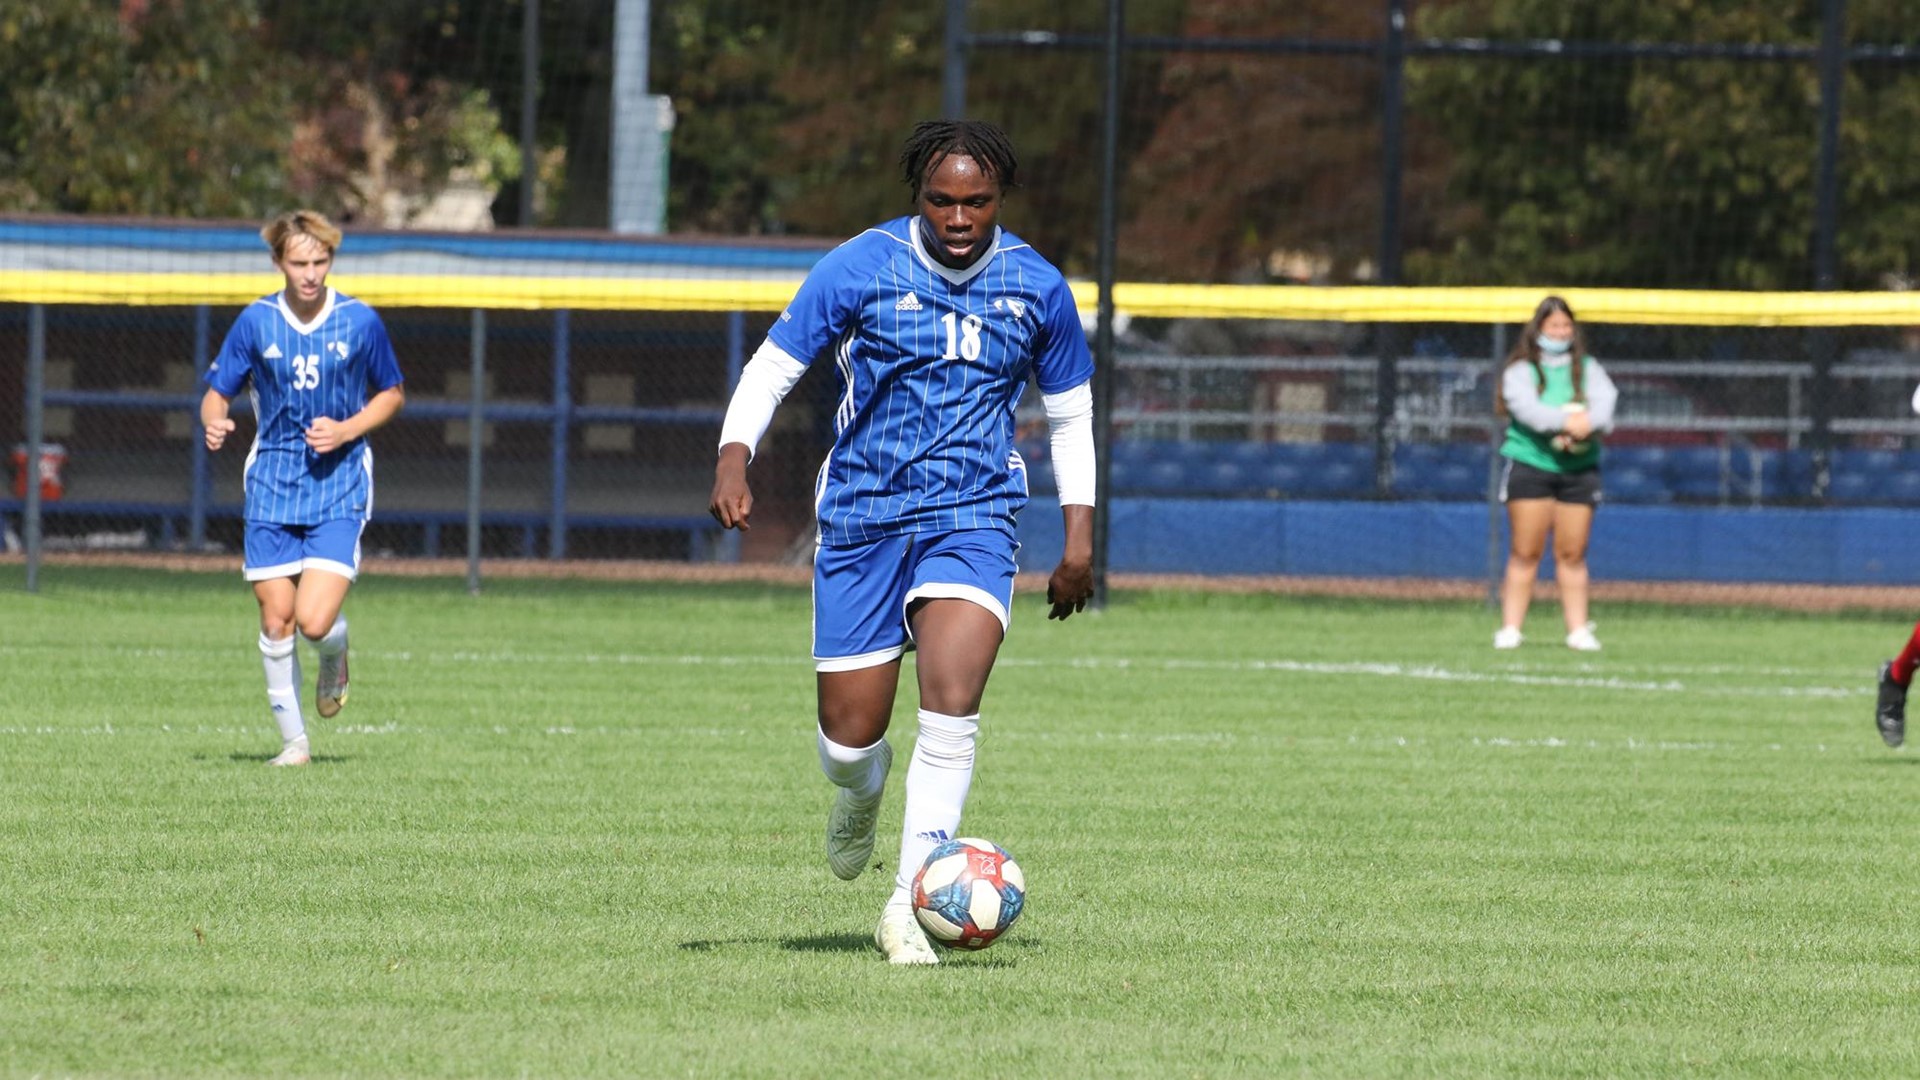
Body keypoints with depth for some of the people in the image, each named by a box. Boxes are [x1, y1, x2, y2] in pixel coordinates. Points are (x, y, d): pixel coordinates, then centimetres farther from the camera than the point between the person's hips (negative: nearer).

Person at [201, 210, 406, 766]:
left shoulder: (360, 322, -3)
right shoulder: (256, 322, -1)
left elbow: (392, 393, 9)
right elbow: (217, 392, 5)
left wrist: (348, 430, -8)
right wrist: (214, 423, -19)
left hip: (338, 487, -2)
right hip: (271, 489, 2)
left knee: (314, 621, -16)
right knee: (276, 622, 0)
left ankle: (336, 657, 21)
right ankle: (293, 741, 16)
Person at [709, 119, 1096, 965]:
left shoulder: (1036, 287, 2)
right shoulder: (859, 268, -5)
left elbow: (1070, 414, 15)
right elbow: (771, 368, 0)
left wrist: (1078, 539, 8)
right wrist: (733, 458, -18)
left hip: (973, 515, 0)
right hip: (862, 515, 0)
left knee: (952, 698, -24)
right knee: (848, 737, 1)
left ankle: (908, 904, -20)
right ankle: (861, 792, 40)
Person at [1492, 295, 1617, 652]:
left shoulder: (1588, 369, 14)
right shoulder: (1521, 370, 4)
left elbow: (1605, 401, -3)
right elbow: (1525, 407, -13)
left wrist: (1587, 424, -25)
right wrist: (1565, 421, -27)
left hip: (1579, 470, 2)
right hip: (1530, 464, -2)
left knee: (1572, 554, 2)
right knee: (1526, 553, -5)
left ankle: (1578, 629, 6)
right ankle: (1510, 628, -2)